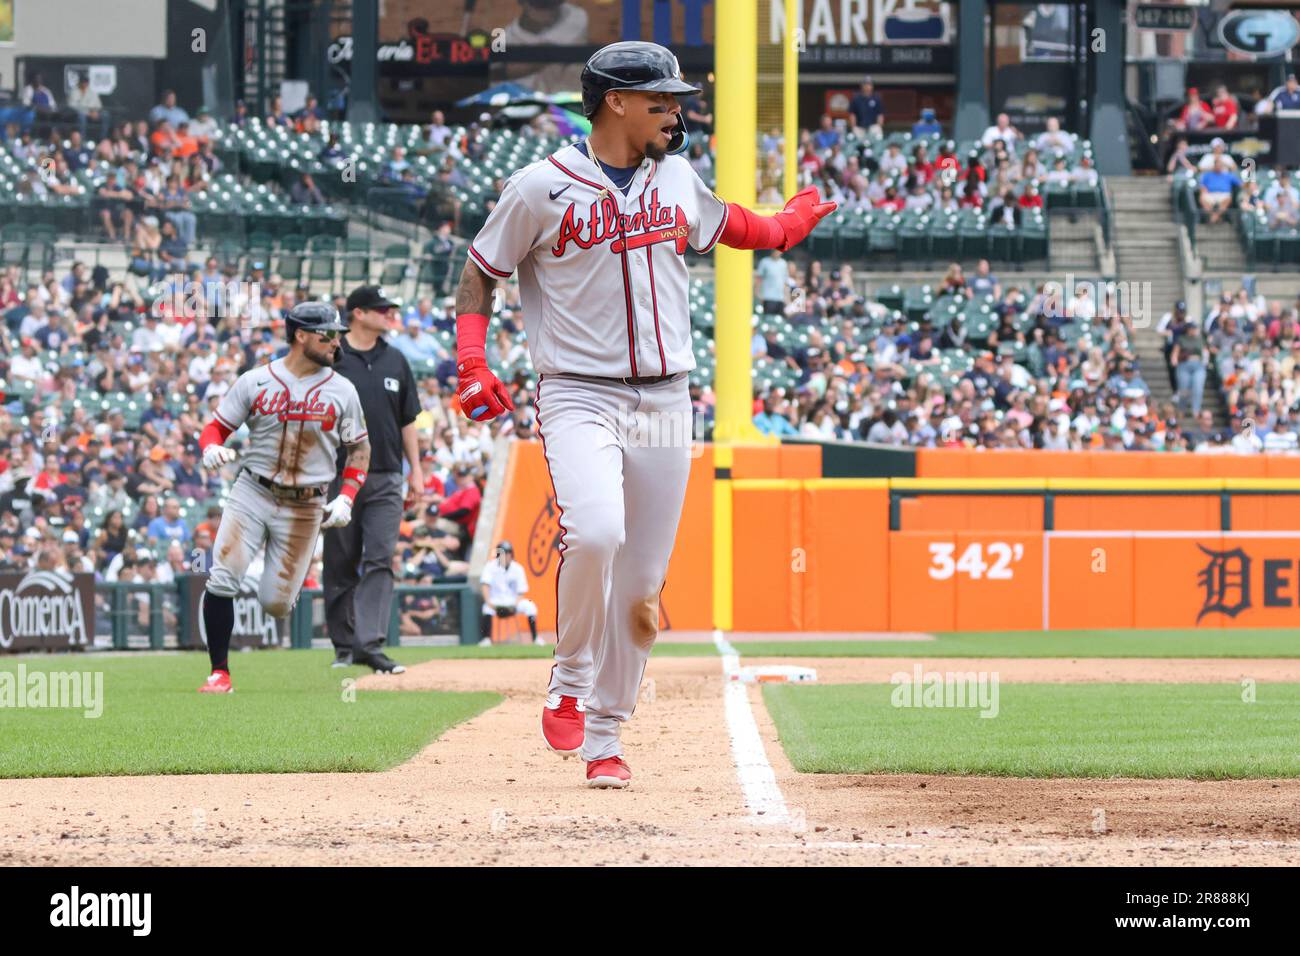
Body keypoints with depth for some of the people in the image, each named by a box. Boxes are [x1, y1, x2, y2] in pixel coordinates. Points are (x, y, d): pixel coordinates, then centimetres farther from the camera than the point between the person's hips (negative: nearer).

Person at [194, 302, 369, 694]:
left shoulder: (342, 390, 3)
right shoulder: (255, 381, -2)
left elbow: (359, 448, 11)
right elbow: (216, 427, 3)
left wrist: (346, 498, -3)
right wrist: (211, 448, -21)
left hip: (305, 508, 1)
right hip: (252, 494, -1)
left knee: (276, 603, -1)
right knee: (221, 580, -16)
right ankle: (220, 672, -5)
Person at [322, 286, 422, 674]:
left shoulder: (395, 361, 11)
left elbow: (407, 421, 16)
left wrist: (416, 470, 9)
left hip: (386, 479, 3)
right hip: (340, 477, -3)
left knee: (379, 561, -9)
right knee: (341, 565, 5)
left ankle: (371, 643, -14)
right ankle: (344, 645, 15)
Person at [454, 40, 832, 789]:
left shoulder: (676, 176, 10)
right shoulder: (542, 188, -5)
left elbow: (719, 223, 33)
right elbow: (480, 275, 2)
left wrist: (786, 226, 34)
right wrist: (472, 368, -9)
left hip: (666, 400, 5)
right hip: (580, 396, -5)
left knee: (644, 581, 3)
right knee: (595, 532, -29)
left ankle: (604, 735, 14)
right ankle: (569, 685, -7)